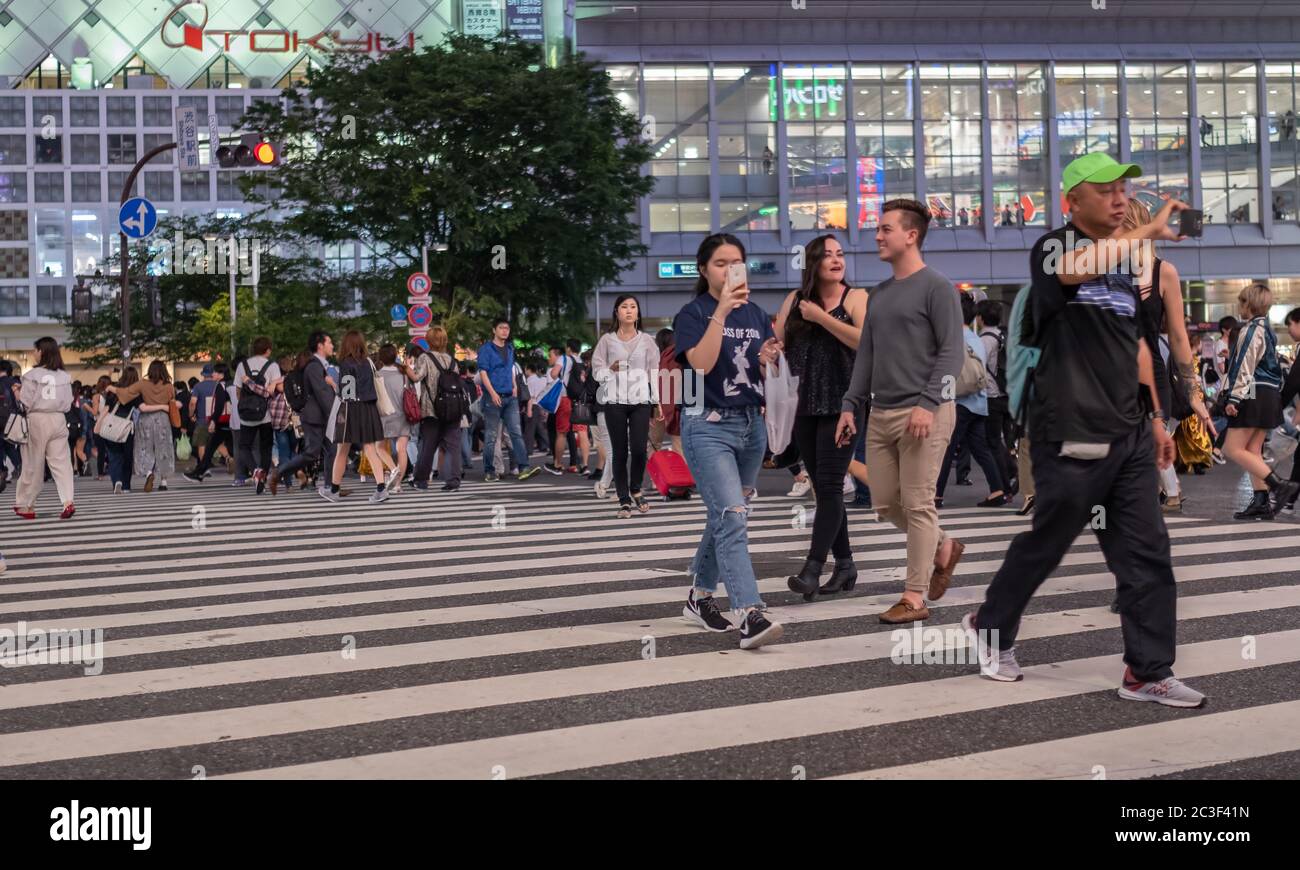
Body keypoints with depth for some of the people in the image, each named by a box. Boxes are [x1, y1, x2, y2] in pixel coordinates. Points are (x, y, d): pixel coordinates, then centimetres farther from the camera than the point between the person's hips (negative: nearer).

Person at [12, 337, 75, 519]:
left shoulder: (32, 375, -9)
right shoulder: (64, 376, 3)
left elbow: (25, 402, -9)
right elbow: (68, 403, 5)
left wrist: (17, 392, 8)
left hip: (37, 419, -3)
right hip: (58, 420, 3)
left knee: (33, 463, 7)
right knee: (61, 462, 0)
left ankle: (26, 505, 17)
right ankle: (68, 501, -17)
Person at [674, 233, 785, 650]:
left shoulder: (757, 315, 12)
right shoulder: (693, 313, -4)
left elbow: (767, 379, 16)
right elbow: (702, 363, -22)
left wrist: (767, 361, -6)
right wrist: (721, 311, -26)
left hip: (752, 424, 6)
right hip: (709, 425, -6)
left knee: (724, 518, 14)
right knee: (733, 518, -18)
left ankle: (699, 597, 30)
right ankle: (750, 616, -25)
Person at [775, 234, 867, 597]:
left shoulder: (855, 297, -2)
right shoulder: (796, 299, 9)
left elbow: (866, 340, -17)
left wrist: (821, 317, -16)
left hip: (842, 405, -5)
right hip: (806, 406, 5)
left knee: (829, 486, -10)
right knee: (823, 488, 8)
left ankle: (812, 569, -16)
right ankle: (844, 565, 17)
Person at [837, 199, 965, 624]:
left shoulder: (936, 288, -6)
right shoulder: (880, 293, 16)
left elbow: (952, 352, -12)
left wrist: (928, 403, -21)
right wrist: (850, 405, 11)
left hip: (923, 414, -7)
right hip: (881, 415, 8)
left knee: (917, 504, -4)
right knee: (886, 504, 10)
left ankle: (914, 598, 3)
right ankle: (943, 548, 32)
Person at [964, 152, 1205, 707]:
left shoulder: (1126, 262, 16)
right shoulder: (1052, 248, -6)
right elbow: (1076, 268, -32)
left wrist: (1155, 417, 20)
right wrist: (1147, 232, -30)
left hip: (1128, 433, 7)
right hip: (1072, 436, -7)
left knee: (1146, 552, 3)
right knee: (1046, 542, 6)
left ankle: (1148, 672, 9)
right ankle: (991, 628, 28)